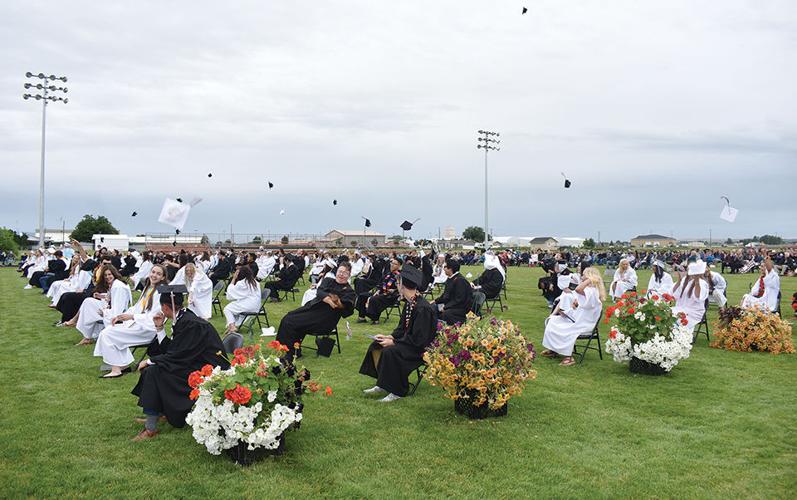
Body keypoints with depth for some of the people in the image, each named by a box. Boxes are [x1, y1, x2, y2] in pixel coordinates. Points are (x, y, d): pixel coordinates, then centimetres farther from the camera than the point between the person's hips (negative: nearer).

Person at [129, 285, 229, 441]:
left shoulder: (191, 324, -21)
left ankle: (151, 428, -13)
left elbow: (176, 357, -19)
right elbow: (170, 350, 11)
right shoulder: (182, 320, 7)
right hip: (195, 366, 10)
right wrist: (159, 328, 6)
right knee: (153, 365, 16)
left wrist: (148, 361, -8)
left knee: (153, 371, -19)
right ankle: (161, 412, 21)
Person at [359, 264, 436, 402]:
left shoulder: (423, 309, -26)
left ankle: (398, 391, -13)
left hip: (420, 348, -10)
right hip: (408, 340, 10)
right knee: (376, 345, 4)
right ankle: (382, 384, 9)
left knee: (390, 352, -29)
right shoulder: (409, 303, 2)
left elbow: (418, 339, -26)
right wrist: (390, 337, -5)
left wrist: (393, 342, -21)